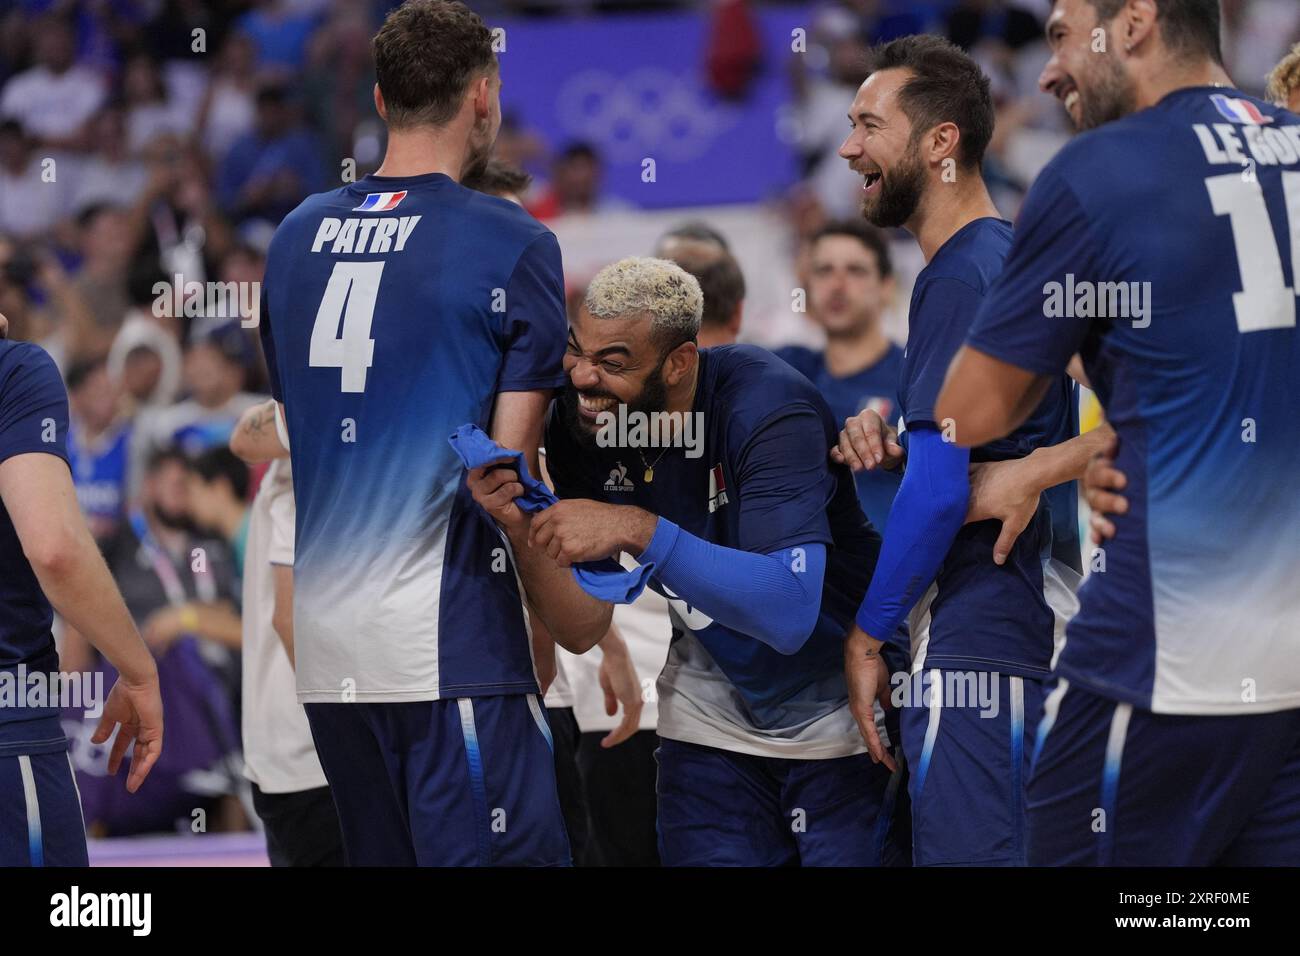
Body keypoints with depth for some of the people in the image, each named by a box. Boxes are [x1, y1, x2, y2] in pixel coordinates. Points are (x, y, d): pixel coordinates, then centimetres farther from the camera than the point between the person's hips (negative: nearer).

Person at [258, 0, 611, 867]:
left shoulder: (297, 237, 13)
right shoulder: (511, 247, -6)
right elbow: (508, 474, -8)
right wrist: (576, 615, 4)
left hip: (325, 646, 7)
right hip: (450, 646, -7)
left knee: (382, 857, 13)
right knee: (507, 854, -7)